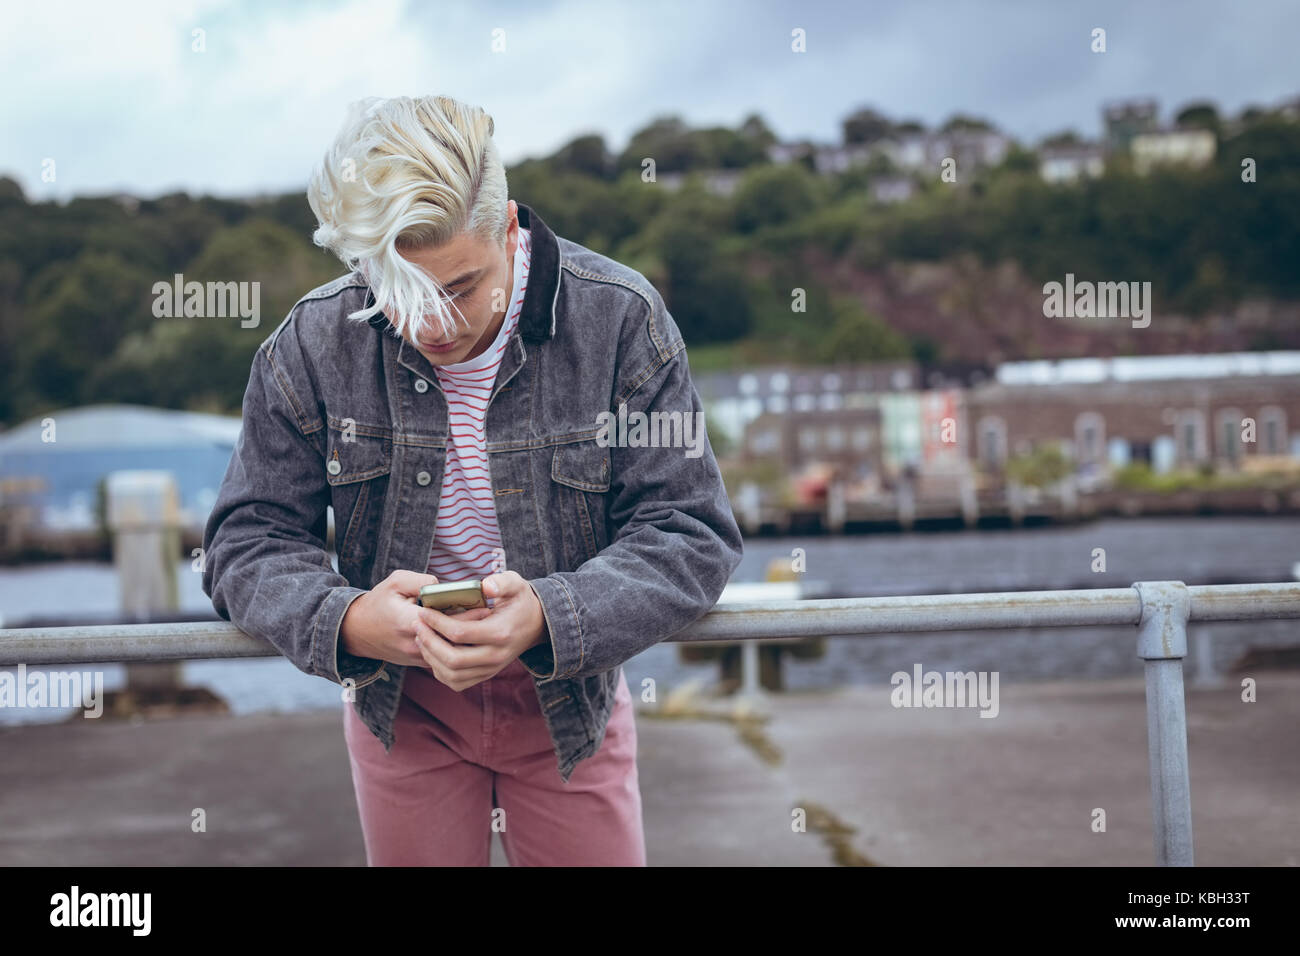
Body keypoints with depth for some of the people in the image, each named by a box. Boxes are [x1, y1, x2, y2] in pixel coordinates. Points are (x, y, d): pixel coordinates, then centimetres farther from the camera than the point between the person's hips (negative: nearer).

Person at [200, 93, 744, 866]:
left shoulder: (619, 319, -16)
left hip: (571, 695, 0)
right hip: (400, 697, 1)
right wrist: (346, 620, -31)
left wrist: (548, 616, -35)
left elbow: (689, 532, -16)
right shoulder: (314, 343, -12)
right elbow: (249, 542, -8)